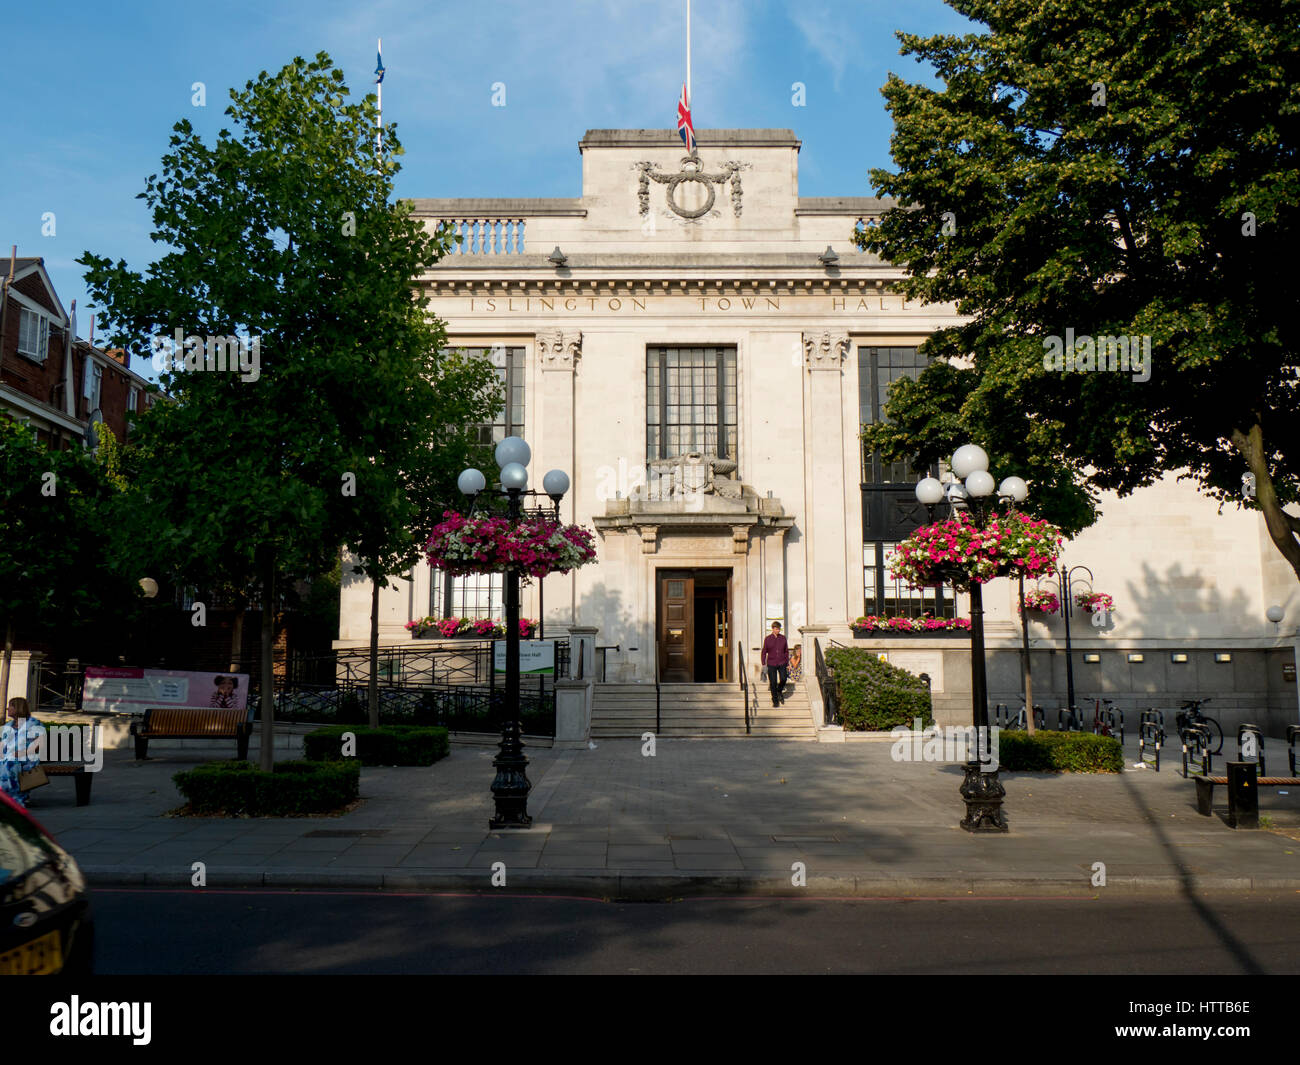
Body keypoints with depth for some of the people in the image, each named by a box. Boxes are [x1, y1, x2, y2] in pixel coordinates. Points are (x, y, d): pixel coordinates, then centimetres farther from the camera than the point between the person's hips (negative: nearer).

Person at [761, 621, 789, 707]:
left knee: (783, 679, -16)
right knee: (773, 683, -2)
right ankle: (775, 701, 12)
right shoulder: (767, 639, 0)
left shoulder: (783, 638, 5)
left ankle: (780, 691, 17)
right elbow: (764, 652, 7)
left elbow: (786, 651, 13)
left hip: (782, 663, 1)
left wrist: (788, 663, 12)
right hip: (771, 664, -1)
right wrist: (763, 664, 2)